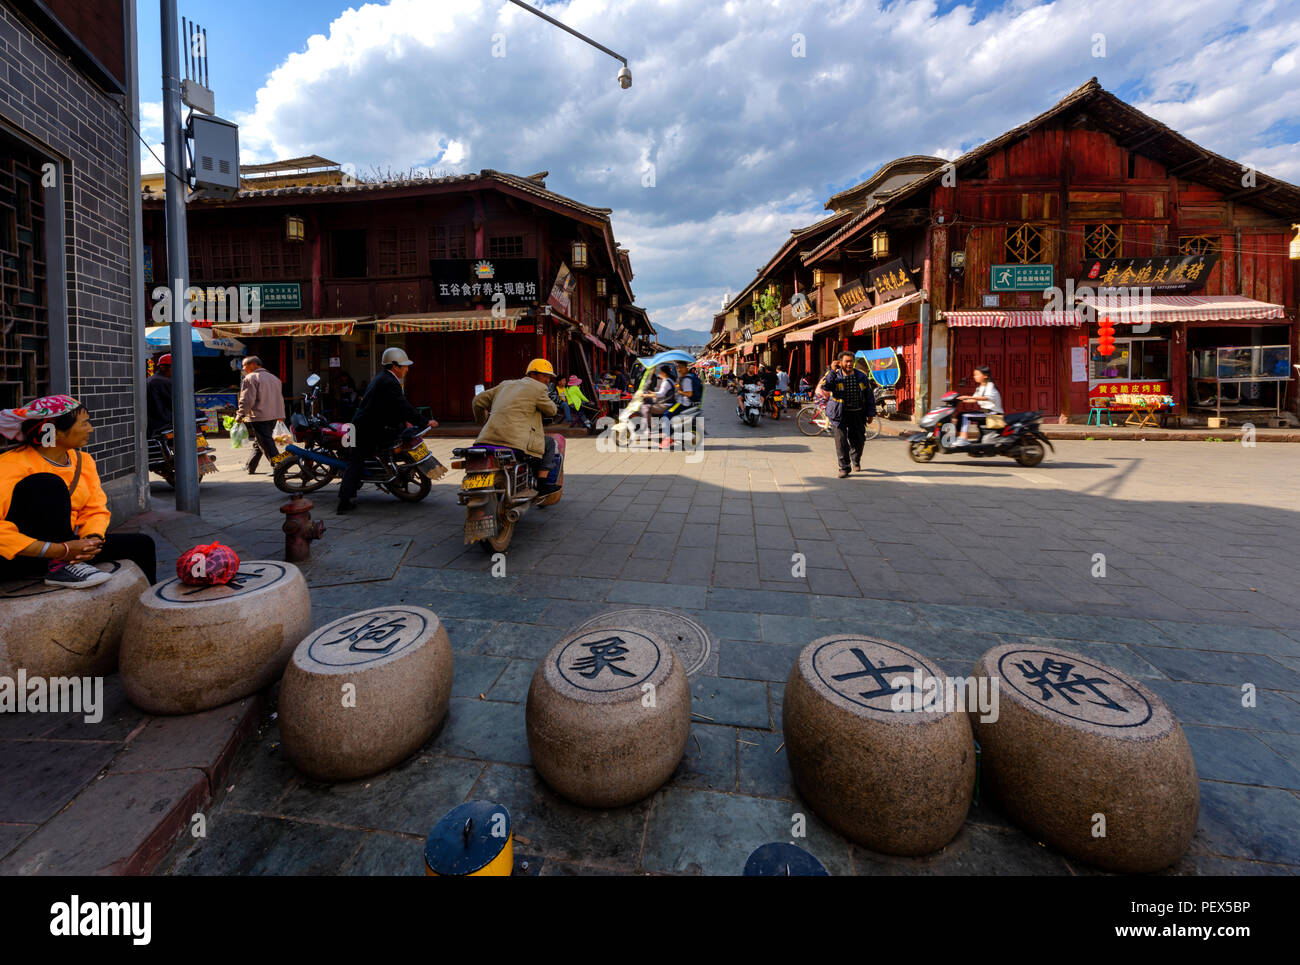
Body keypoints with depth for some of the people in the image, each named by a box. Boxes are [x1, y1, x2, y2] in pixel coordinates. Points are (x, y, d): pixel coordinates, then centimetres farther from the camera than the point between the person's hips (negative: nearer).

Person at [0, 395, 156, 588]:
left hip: (64, 543, 7)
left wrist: (93, 538, -20)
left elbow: (96, 510, 2)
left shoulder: (82, 461, 5)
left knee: (142, 544, -3)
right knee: (47, 483, -29)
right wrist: (60, 551, -32)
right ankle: (60, 566, -22)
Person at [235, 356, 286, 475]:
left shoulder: (250, 378, -7)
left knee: (266, 444, -9)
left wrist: (240, 415, -11)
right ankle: (250, 468, 25)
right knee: (258, 443, 17)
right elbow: (280, 399, 22)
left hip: (258, 418, -8)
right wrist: (280, 415, 26)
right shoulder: (274, 378, 18)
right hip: (273, 417, 8)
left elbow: (247, 400, -15)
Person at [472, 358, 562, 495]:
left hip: (488, 437, 8)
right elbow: (551, 410, 12)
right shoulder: (537, 388, 3)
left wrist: (483, 421, 45)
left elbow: (479, 400, 29)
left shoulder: (505, 385, 25)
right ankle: (543, 485, 5)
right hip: (516, 439, -7)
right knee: (550, 444, 11)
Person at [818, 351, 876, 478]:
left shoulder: (862, 377, 6)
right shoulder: (835, 376, -1)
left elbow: (870, 396, 9)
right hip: (840, 414, -2)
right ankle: (844, 467, 4)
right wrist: (832, 371, -22)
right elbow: (824, 386, -21)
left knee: (859, 440, 10)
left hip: (857, 414, 3)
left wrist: (871, 413, 4)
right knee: (841, 441, -8)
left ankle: (856, 461, 37)